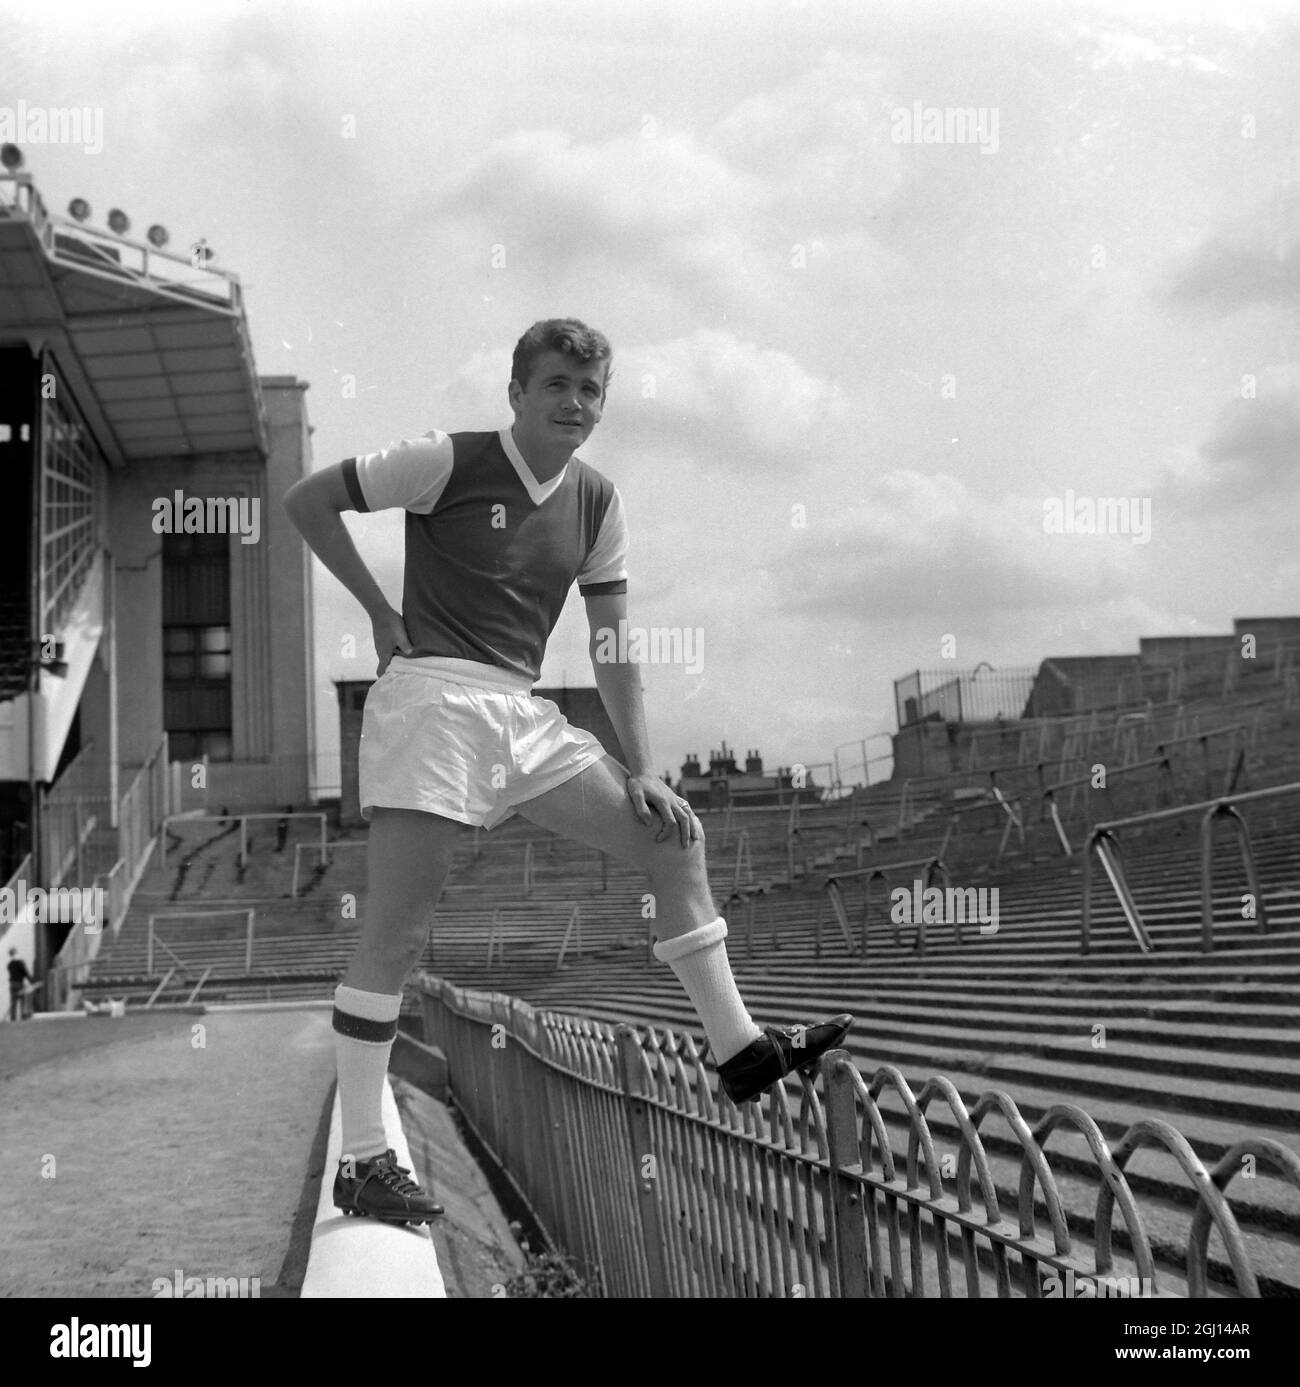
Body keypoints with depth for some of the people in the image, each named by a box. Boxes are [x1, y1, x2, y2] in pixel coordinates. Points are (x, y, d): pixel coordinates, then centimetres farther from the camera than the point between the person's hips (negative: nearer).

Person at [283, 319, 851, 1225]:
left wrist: (640, 771, 7)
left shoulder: (598, 504, 12)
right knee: (395, 936, -8)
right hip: (433, 698, -7)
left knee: (674, 837, 4)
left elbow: (613, 647, 13)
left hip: (525, 716, 7)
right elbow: (307, 500, 1)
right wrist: (381, 611, -3)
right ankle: (362, 1161, -1)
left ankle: (738, 1048, 10)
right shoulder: (449, 462, -5)